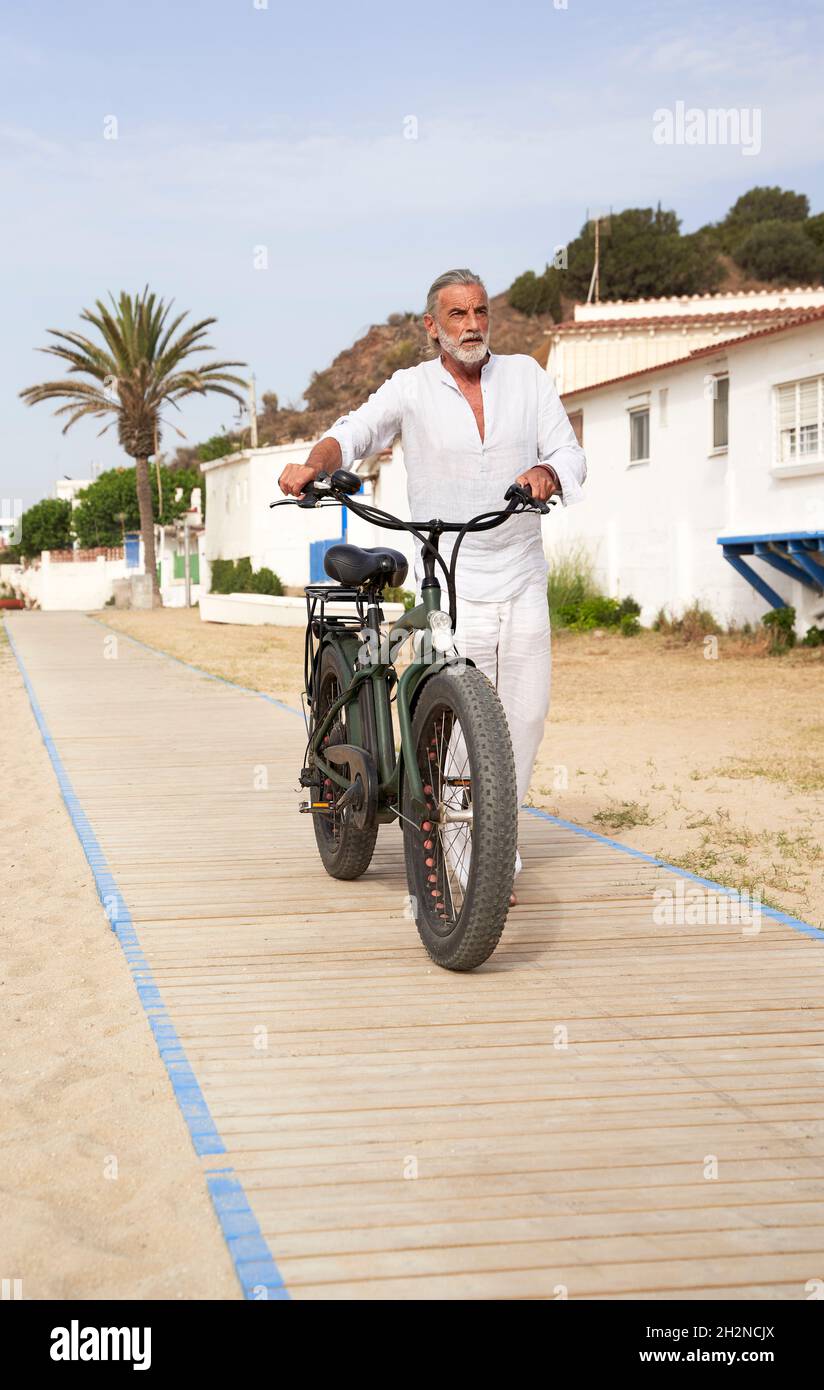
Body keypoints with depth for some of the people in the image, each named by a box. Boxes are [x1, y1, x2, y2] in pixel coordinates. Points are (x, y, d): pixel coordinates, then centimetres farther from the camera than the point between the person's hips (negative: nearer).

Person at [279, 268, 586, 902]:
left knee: (527, 711, 7)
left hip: (523, 579, 3)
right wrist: (314, 465, -32)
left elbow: (569, 452, 1)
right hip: (452, 584, -3)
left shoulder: (527, 376, 6)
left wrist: (547, 473, -22)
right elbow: (354, 432, -10)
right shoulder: (412, 388, 0)